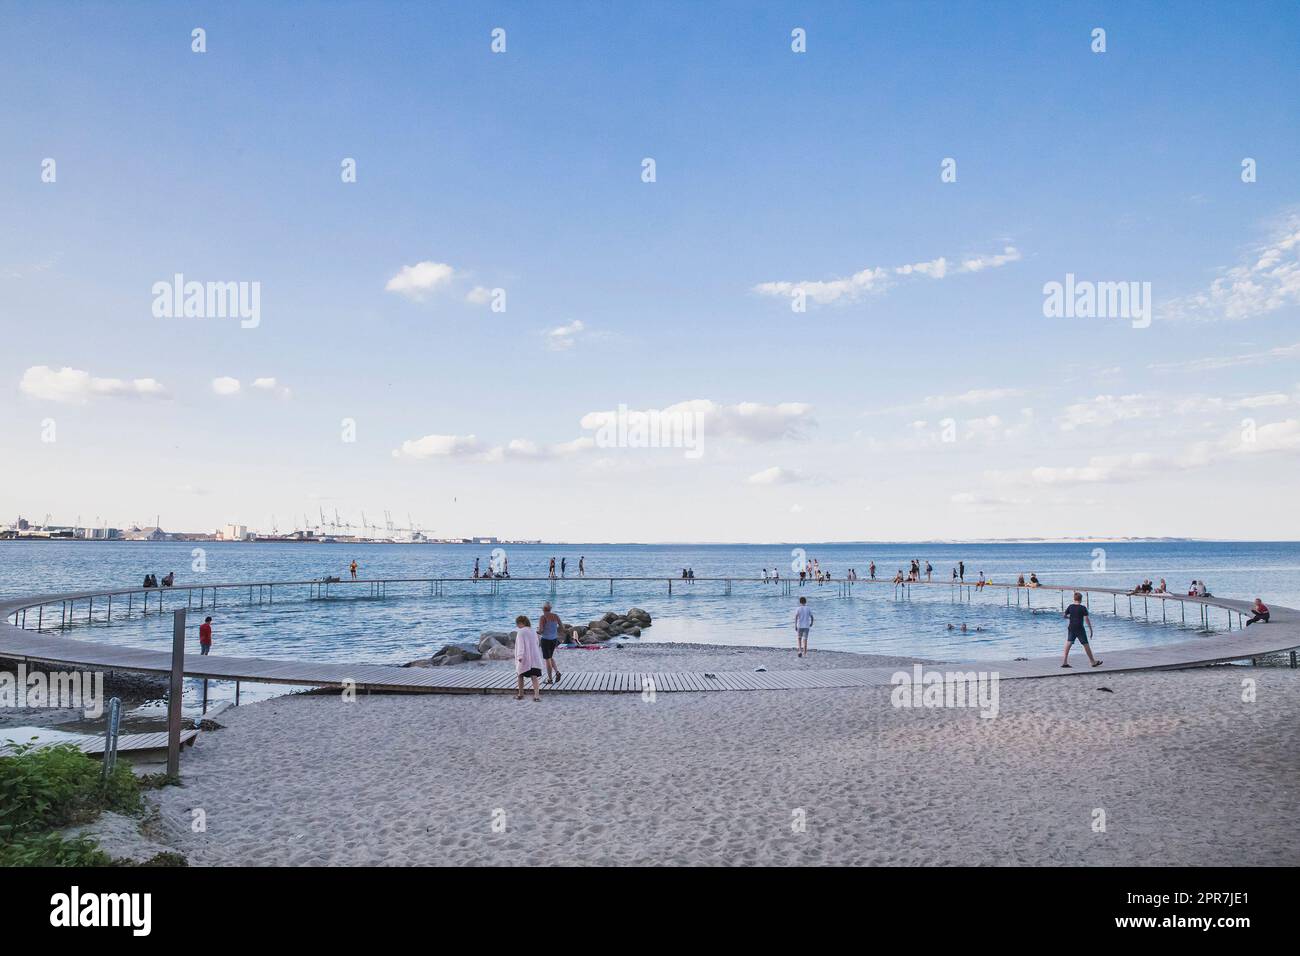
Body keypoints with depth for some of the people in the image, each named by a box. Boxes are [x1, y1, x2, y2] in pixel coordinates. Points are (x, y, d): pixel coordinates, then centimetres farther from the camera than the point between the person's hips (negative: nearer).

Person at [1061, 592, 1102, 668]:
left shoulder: (1070, 607, 4)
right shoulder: (1083, 608, -8)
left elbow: (1064, 615, 9)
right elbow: (1086, 619, -13)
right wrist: (1091, 629, -9)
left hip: (1071, 628, 4)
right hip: (1080, 629, -4)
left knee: (1069, 643, 2)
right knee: (1086, 644, 5)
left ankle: (1064, 662, -5)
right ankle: (1093, 662, 15)